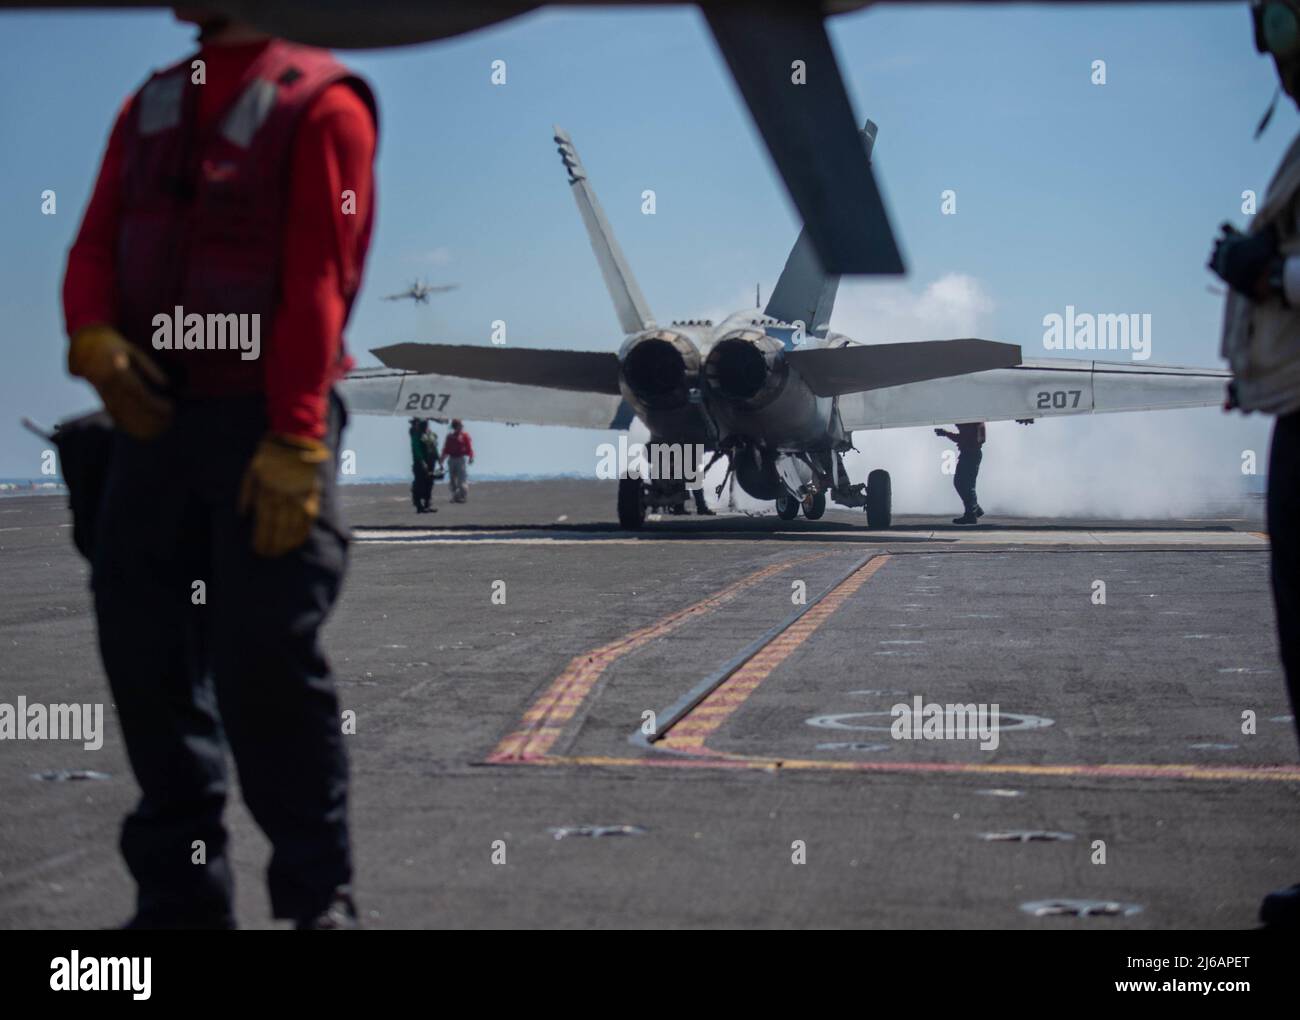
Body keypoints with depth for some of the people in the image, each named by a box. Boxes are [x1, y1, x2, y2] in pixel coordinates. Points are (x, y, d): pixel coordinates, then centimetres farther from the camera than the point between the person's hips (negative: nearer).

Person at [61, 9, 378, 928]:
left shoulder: (318, 102, -6)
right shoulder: (149, 107, 15)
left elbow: (318, 279, -13)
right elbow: (98, 245, 10)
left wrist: (293, 444, -19)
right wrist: (93, 338, -13)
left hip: (266, 423, -6)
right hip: (153, 414, 6)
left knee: (268, 661, -7)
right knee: (146, 650, 7)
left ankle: (319, 895, 8)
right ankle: (181, 891, 19)